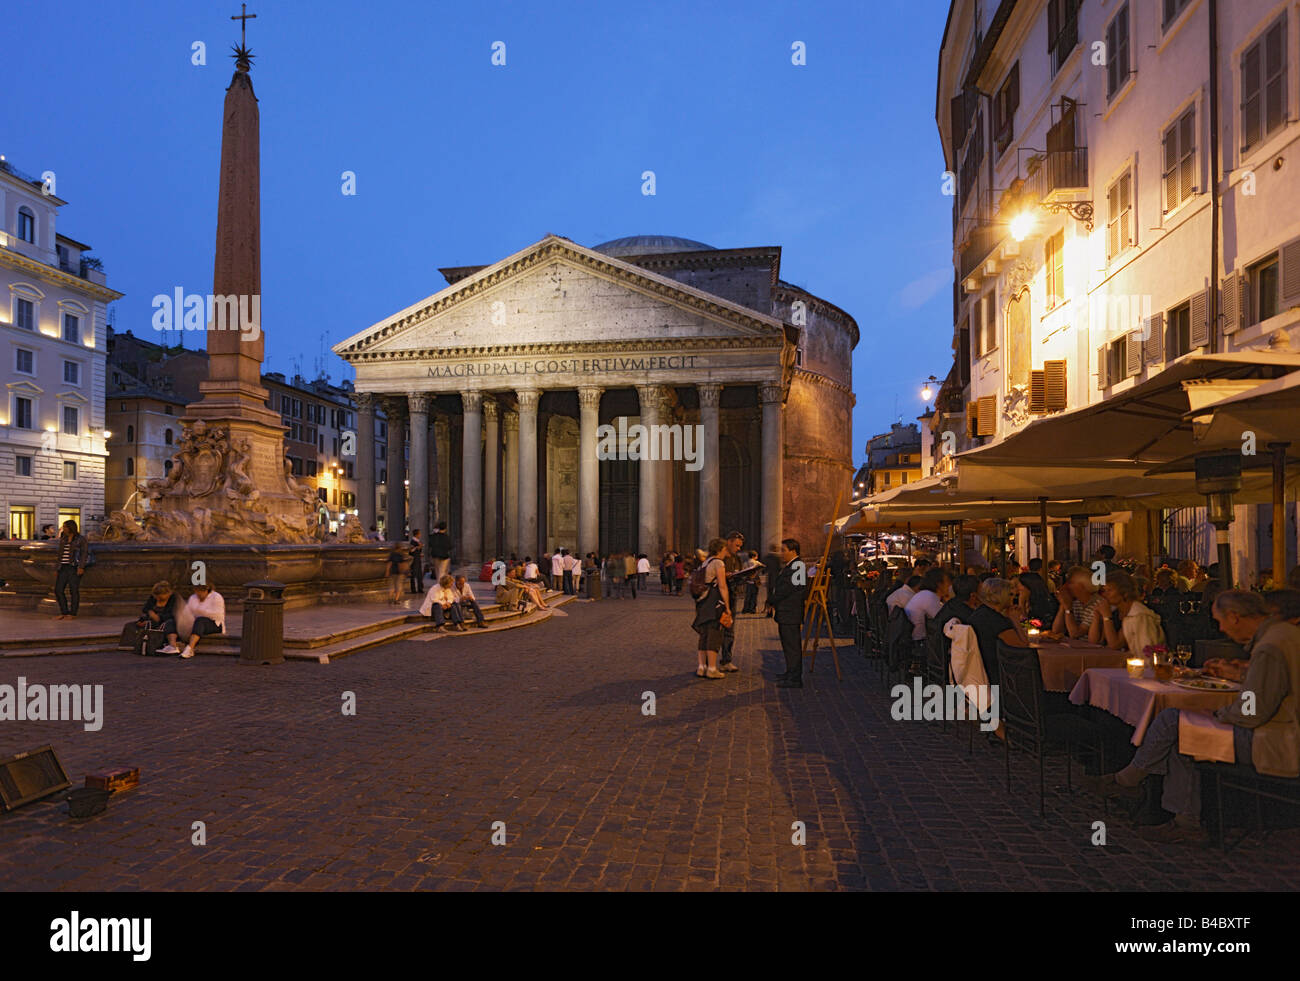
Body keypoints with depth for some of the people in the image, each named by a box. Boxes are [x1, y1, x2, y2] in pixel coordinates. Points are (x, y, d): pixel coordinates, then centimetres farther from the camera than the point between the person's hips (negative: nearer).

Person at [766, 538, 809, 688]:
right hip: (785, 614, 11)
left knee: (792, 645, -5)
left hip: (790, 614, -11)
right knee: (788, 644, 18)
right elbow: (775, 586, 17)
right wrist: (770, 603, 3)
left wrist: (770, 602, -8)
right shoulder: (786, 567, 17)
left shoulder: (796, 568, -17)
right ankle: (791, 672, 30)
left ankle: (795, 679, -1)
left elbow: (784, 590, -20)